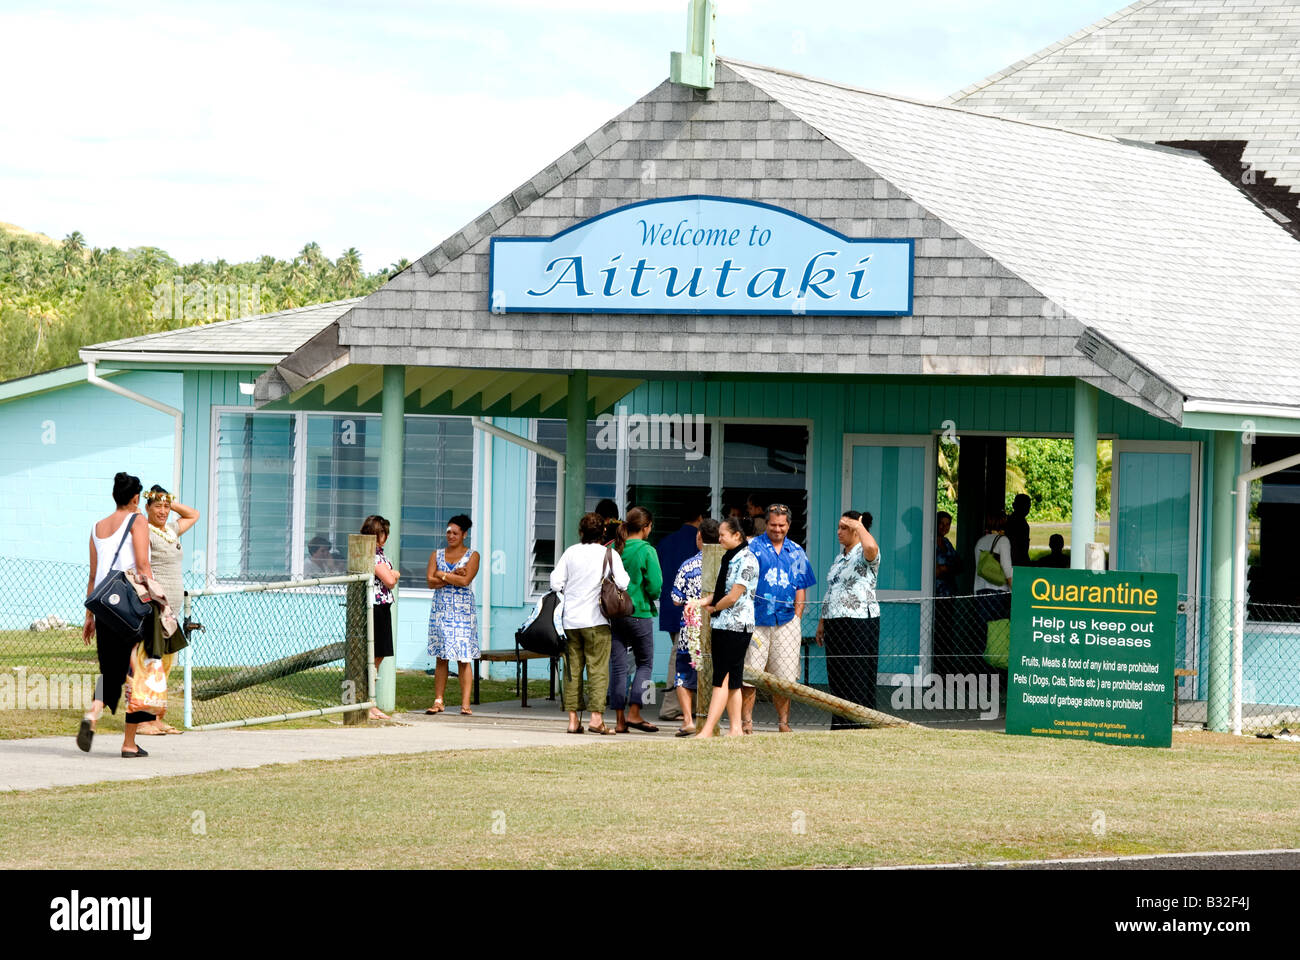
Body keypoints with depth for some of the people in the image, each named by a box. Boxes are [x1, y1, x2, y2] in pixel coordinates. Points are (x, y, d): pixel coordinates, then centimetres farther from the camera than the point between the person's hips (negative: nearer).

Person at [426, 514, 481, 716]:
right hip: (440, 609, 3)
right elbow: (430, 582, 0)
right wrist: (454, 576, -9)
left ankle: (465, 704, -7)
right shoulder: (437, 555, 13)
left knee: (464, 658, -6)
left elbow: (465, 580, -10)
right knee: (441, 657, 1)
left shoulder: (472, 556, 4)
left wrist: (442, 575, -3)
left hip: (463, 610, -3)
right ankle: (438, 702, 4)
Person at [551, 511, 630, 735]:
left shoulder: (570, 553, 4)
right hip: (596, 620, -3)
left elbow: (556, 582, 3)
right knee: (598, 668, -1)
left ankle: (573, 719, 4)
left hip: (570, 620, 3)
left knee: (572, 668, 7)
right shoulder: (610, 554, -3)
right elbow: (622, 583, -9)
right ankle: (596, 717, -9)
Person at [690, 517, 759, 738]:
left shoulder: (747, 560, -12)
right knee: (731, 681, 10)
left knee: (722, 679, -11)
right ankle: (736, 727, 13)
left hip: (736, 626, -9)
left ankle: (707, 730, -15)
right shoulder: (727, 558, 17)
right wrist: (704, 601, 2)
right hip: (722, 625, 9)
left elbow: (734, 596, -16)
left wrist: (713, 608, -2)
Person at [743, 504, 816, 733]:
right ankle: (747, 721, -1)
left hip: (786, 621, 3)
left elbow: (801, 588, 17)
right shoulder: (753, 547, 3)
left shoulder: (796, 552, 15)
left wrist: (797, 617, 8)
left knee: (784, 675, 4)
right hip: (756, 619, -3)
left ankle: (783, 721, 11)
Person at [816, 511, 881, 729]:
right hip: (836, 624, 9)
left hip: (859, 623, -9)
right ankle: (839, 728, 13)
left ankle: (862, 726, -5)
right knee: (837, 679, 9)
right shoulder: (840, 556, 19)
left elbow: (871, 547, -35)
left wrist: (859, 526, -20)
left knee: (858, 678, -8)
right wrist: (822, 622, 22)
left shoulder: (864, 555, -7)